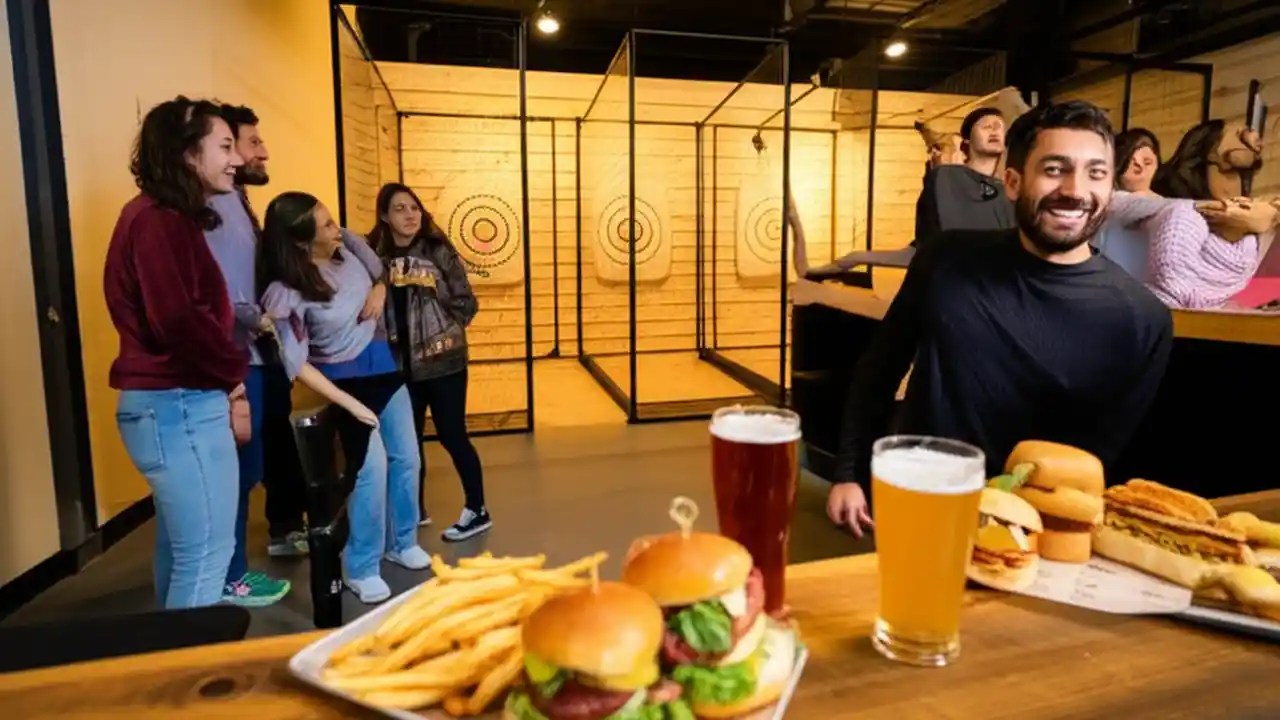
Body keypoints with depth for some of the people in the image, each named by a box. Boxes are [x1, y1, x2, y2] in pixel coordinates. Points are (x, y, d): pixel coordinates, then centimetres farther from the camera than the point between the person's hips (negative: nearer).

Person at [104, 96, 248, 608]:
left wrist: (224, 377, 5)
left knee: (181, 548, 19)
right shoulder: (158, 220, -14)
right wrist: (232, 372, -9)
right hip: (180, 405, -10)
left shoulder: (168, 218, 17)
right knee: (206, 552, -3)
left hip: (172, 402, 10)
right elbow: (178, 318, -25)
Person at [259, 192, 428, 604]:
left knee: (406, 458, 11)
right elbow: (297, 365, -21)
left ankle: (403, 542, 32)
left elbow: (380, 271, 14)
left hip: (385, 367, 7)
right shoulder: (287, 292, -24)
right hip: (349, 379, -6)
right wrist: (350, 403, -21)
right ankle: (361, 569, 9)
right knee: (372, 467, -11)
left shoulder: (346, 245, -8)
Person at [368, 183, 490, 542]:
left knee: (452, 435, 2)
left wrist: (439, 330, -11)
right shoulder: (374, 255, 0)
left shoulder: (438, 251, -6)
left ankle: (477, 511, 15)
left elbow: (466, 304, -5)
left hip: (443, 361, -3)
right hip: (399, 365, 4)